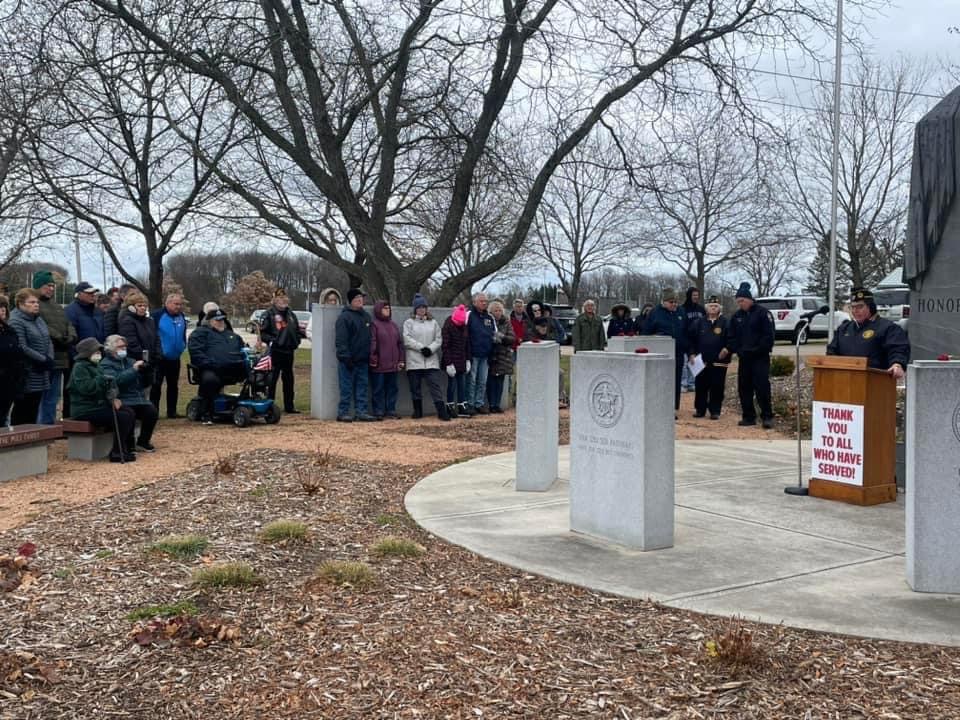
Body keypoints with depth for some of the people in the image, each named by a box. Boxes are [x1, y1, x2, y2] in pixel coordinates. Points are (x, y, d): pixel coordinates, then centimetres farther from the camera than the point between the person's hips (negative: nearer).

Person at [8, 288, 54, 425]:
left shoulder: (38, 319, 16)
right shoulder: (16, 322, -11)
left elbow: (48, 342, 15)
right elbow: (22, 348, -19)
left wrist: (50, 359, -3)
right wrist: (44, 360, -15)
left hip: (40, 377, 8)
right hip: (26, 377, -8)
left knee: (33, 411, 10)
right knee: (22, 412, -2)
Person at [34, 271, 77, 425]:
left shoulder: (57, 306, 23)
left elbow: (68, 325, 16)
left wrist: (71, 337, -4)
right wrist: (59, 338, -16)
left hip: (60, 358, 8)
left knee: (53, 398, 13)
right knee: (43, 399, -6)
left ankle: (49, 425, 19)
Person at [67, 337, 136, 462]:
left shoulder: (95, 366, 20)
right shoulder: (79, 367, -9)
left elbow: (107, 386, 24)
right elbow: (85, 387, -25)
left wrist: (112, 398, 4)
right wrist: (103, 379, -19)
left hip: (99, 405, 9)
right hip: (86, 410, -9)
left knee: (130, 412, -4)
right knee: (123, 417, -22)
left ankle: (126, 447, 2)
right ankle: (117, 453, -17)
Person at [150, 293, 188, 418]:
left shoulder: (182, 317, 8)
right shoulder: (157, 315, -13)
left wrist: (183, 345, 9)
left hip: (174, 358, 6)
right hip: (159, 358, -6)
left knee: (173, 385, 11)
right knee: (156, 385, -1)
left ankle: (172, 411, 18)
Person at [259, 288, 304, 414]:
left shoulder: (291, 314, 14)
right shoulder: (270, 314, -3)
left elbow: (297, 330, 23)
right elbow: (263, 332, -6)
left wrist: (296, 341, 7)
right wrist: (271, 340, -17)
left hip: (289, 351, 6)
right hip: (275, 351, -6)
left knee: (288, 378, 12)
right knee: (272, 378, -3)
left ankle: (289, 406, 20)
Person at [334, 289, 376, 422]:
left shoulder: (366, 316, 15)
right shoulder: (344, 317, -9)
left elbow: (370, 338, 20)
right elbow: (341, 340, -15)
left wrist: (370, 356, 14)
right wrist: (346, 357, -20)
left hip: (362, 360, 7)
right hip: (349, 361, -7)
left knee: (362, 387, 8)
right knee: (346, 388, -3)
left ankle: (362, 411, 12)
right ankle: (342, 412, 3)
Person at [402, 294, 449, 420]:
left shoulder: (433, 322, 13)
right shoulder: (409, 322, 5)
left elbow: (439, 339, 8)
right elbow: (407, 340, -6)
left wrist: (430, 348, -9)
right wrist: (421, 347, -13)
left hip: (431, 361, 1)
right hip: (414, 361, -1)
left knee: (435, 386, -6)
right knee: (415, 388, 5)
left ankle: (442, 411, -9)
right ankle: (418, 411, 16)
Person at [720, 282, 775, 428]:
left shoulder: (762, 313, -6)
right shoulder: (737, 316, 12)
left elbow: (769, 334, -11)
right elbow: (732, 336, 12)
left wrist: (761, 349, -18)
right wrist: (728, 349, -5)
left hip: (760, 357, -6)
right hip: (744, 357, 6)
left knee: (762, 386, -10)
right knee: (744, 388, 6)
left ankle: (767, 416, -3)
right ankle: (748, 417, 14)